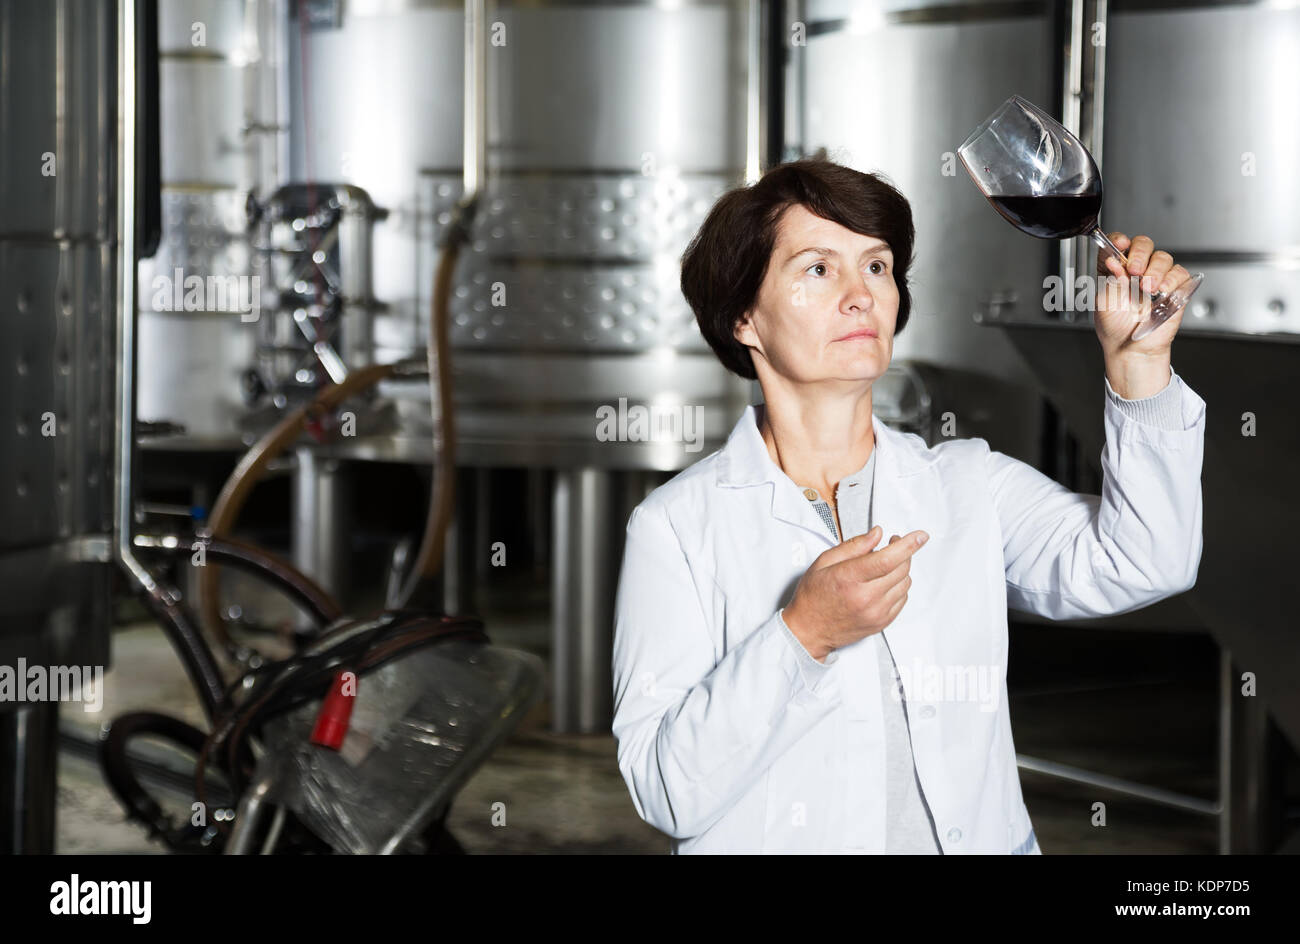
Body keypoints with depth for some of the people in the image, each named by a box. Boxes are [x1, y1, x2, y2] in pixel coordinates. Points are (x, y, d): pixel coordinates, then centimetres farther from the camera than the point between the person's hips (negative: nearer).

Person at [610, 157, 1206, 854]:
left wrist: (1136, 360, -11)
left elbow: (1138, 566, -5)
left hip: (975, 838, 1)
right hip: (771, 848, -1)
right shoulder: (676, 524, 1)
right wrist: (801, 634, -17)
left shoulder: (968, 484, 10)